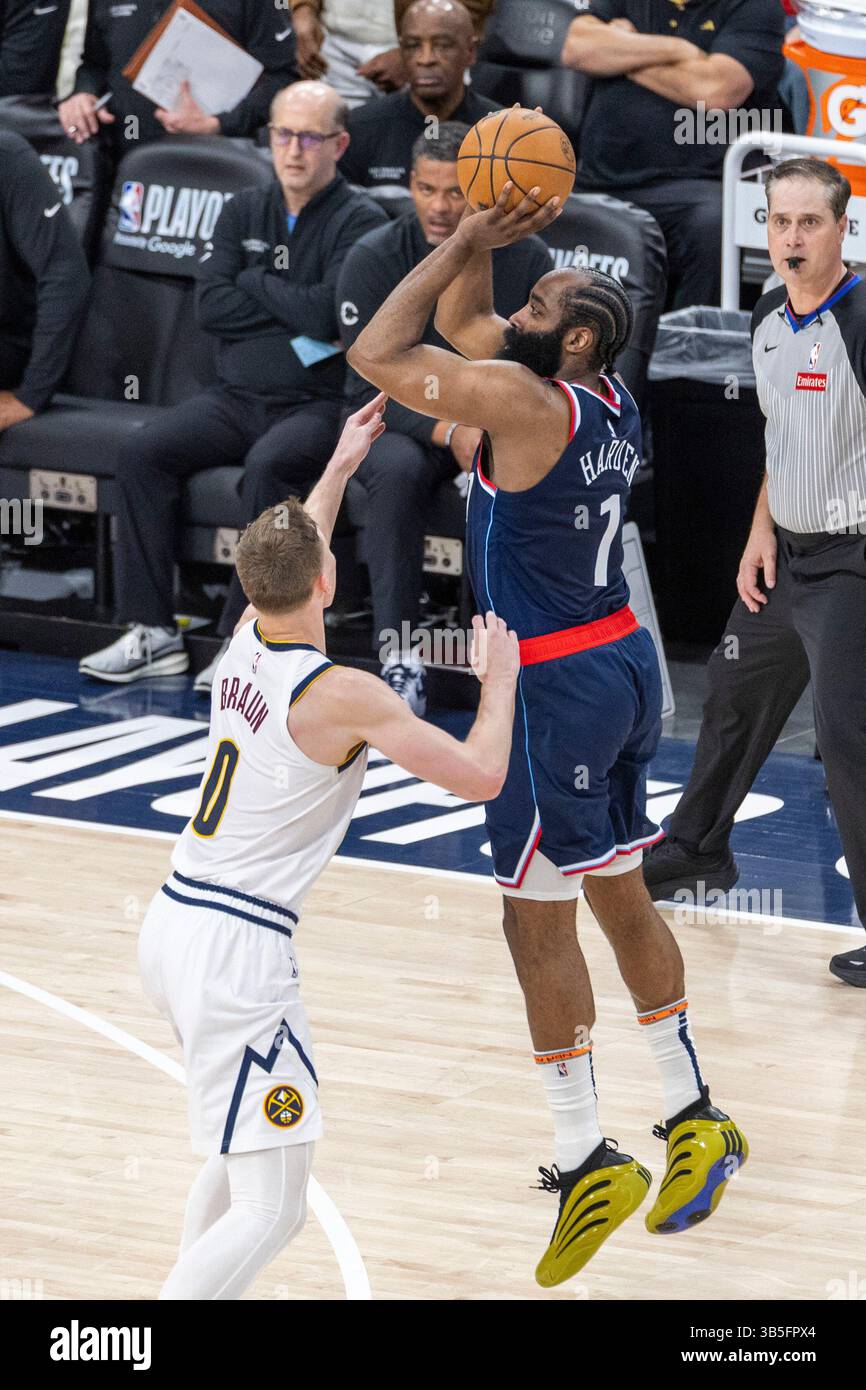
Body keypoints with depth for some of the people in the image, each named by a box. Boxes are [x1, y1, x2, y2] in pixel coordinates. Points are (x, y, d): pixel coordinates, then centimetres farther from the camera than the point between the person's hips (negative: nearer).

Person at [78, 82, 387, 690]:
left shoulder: (359, 221, -2)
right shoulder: (245, 212, 15)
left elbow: (329, 312, -17)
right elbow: (211, 305, 3)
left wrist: (255, 282, -2)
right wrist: (298, 314, -5)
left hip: (317, 406, -5)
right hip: (236, 398, 5)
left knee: (269, 464, -36)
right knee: (146, 451, -19)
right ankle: (154, 633, -17)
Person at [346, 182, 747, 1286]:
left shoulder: (525, 399, -21)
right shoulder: (606, 400, 5)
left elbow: (375, 355, -17)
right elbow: (460, 322, 19)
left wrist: (466, 242, -13)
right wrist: (479, 243, 3)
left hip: (557, 686, -9)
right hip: (623, 665, 9)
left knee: (538, 915, -1)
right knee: (618, 894, 18)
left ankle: (586, 1161, 1)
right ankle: (694, 1118, 24)